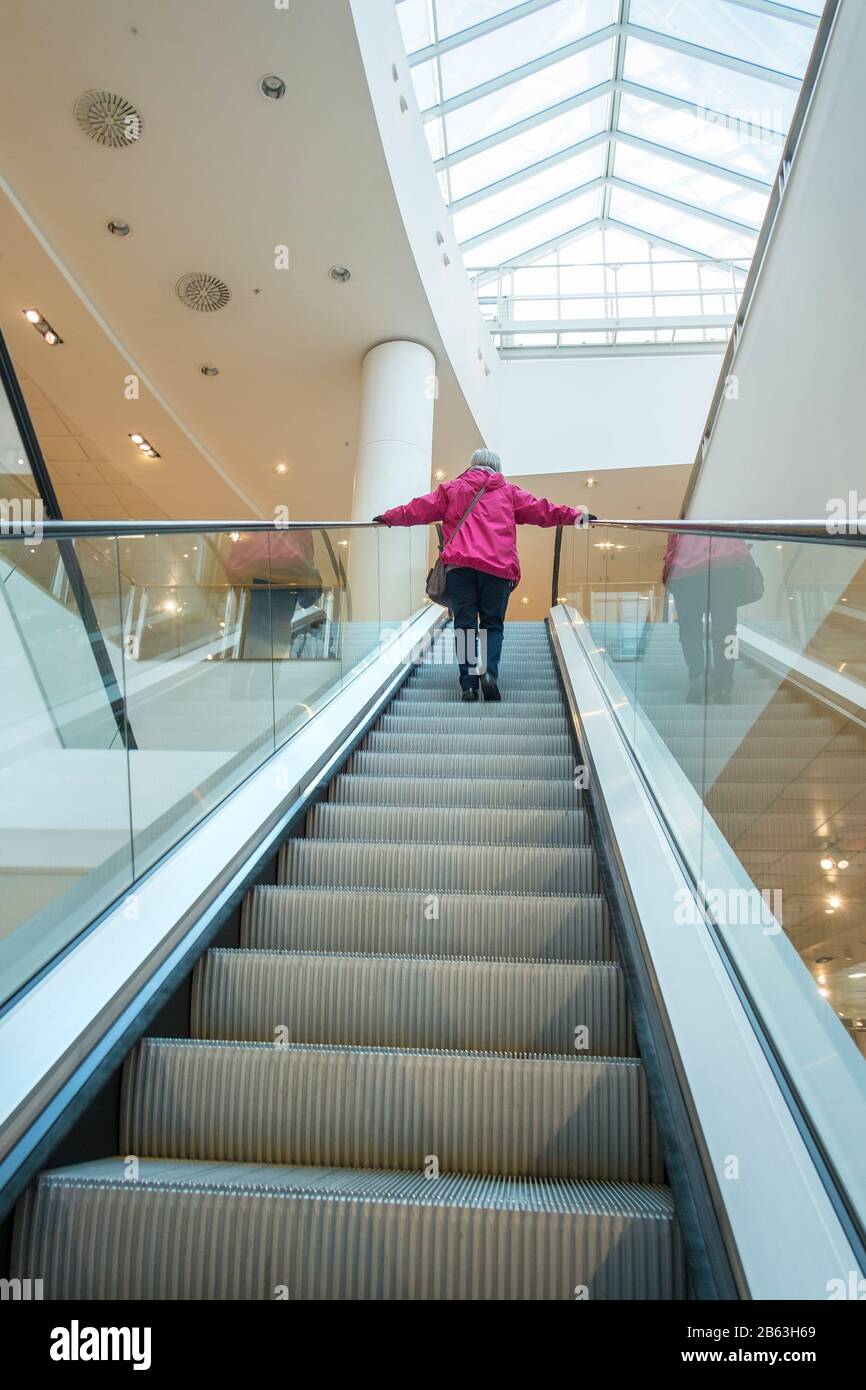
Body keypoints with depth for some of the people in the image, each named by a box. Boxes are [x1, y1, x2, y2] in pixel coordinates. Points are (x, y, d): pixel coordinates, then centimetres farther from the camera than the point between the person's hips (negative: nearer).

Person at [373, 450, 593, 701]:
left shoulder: (451, 489, 20)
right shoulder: (508, 491, 19)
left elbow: (418, 509, 22)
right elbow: (541, 510, 17)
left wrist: (388, 518, 34)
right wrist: (575, 515, 26)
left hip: (459, 565, 0)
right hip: (498, 567, 0)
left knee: (464, 625, 1)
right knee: (493, 624, 6)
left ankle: (469, 684, -5)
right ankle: (490, 671, -17)